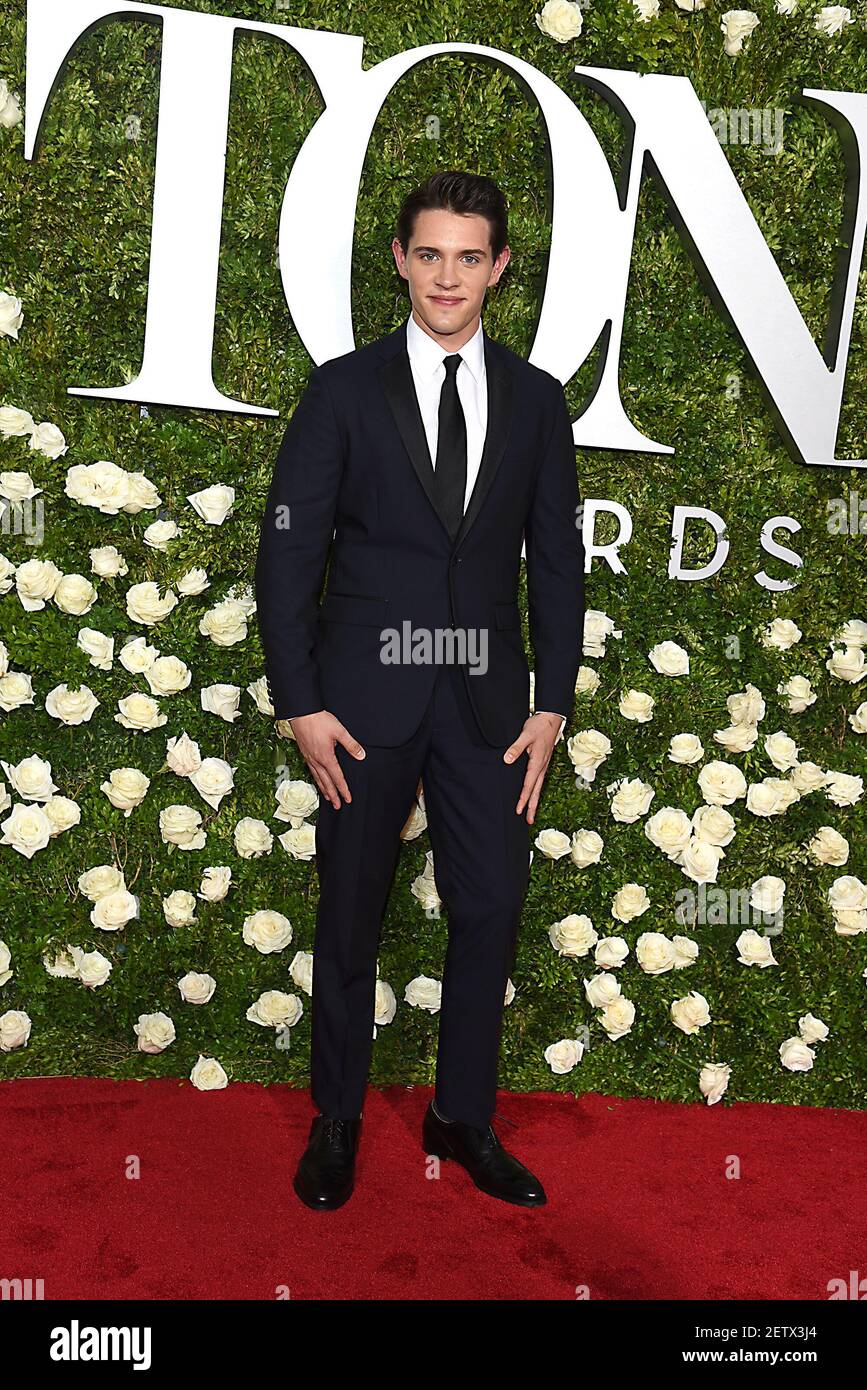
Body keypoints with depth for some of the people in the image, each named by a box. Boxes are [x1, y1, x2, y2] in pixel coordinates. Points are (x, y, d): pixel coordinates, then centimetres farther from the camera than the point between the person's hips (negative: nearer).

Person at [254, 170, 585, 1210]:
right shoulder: (344, 389, 1)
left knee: (490, 914, 7)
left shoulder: (536, 400, 8)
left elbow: (556, 560, 8)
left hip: (487, 700, 2)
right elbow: (287, 551, -1)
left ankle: (463, 1119, 27)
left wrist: (551, 705, 1)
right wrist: (300, 704, -8)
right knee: (349, 919, 9)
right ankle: (335, 1123, 29)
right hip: (365, 696, -2)